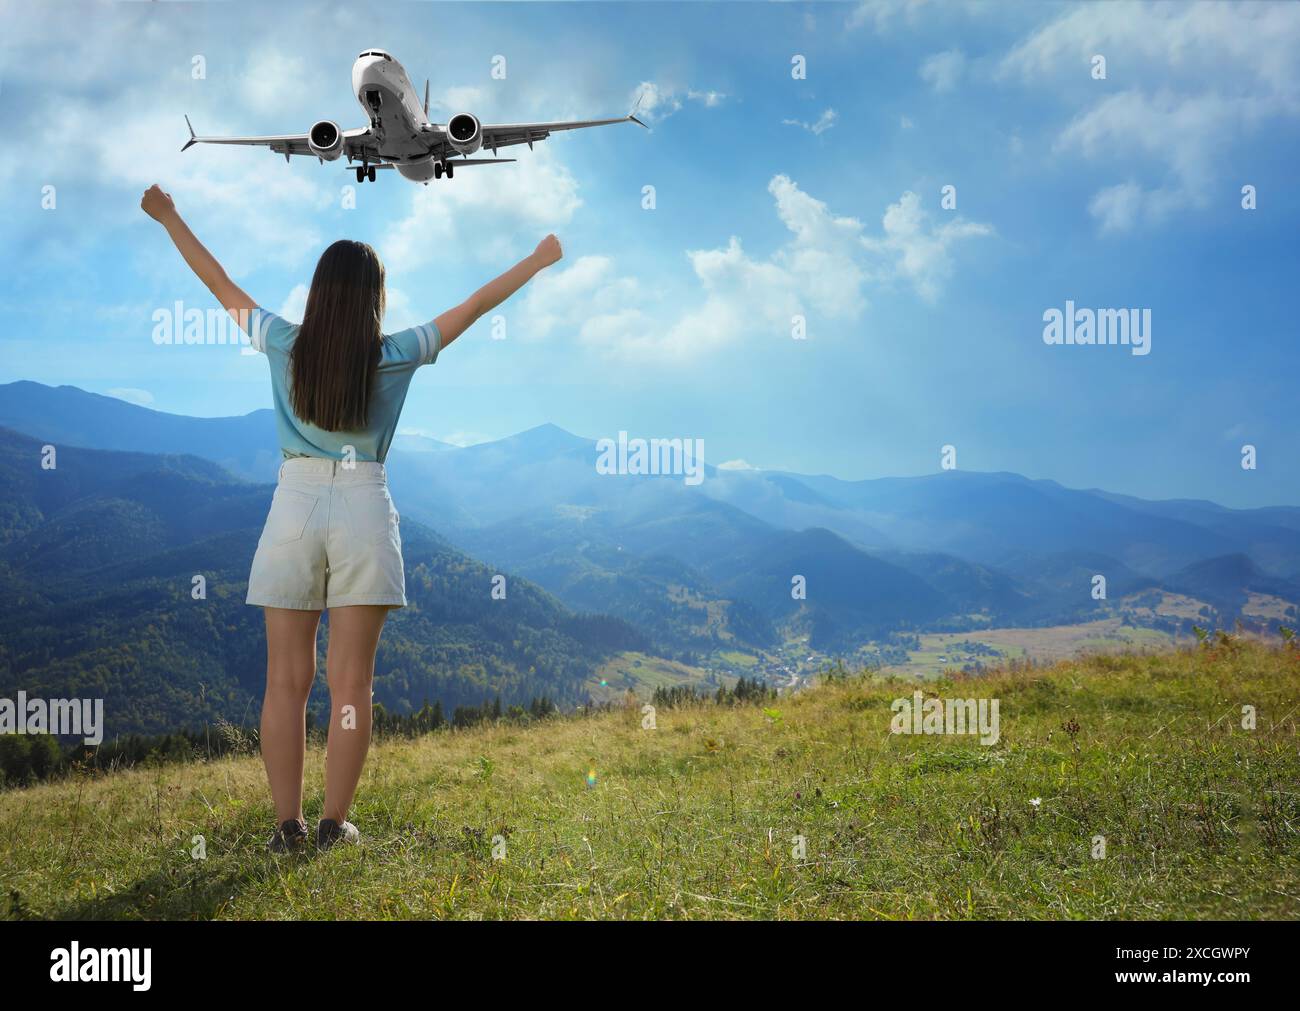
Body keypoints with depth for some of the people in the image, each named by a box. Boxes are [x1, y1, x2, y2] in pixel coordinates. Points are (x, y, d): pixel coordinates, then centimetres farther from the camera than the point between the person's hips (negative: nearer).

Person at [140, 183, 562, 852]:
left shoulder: (285, 345, 1)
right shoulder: (394, 356, -2)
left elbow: (218, 284, 13)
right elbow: (474, 307, 7)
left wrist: (168, 217, 27)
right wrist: (538, 260, 19)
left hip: (294, 507, 1)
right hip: (364, 509, -1)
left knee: (287, 679, 7)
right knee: (350, 682, 4)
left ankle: (287, 825, 8)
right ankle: (334, 825, 7)